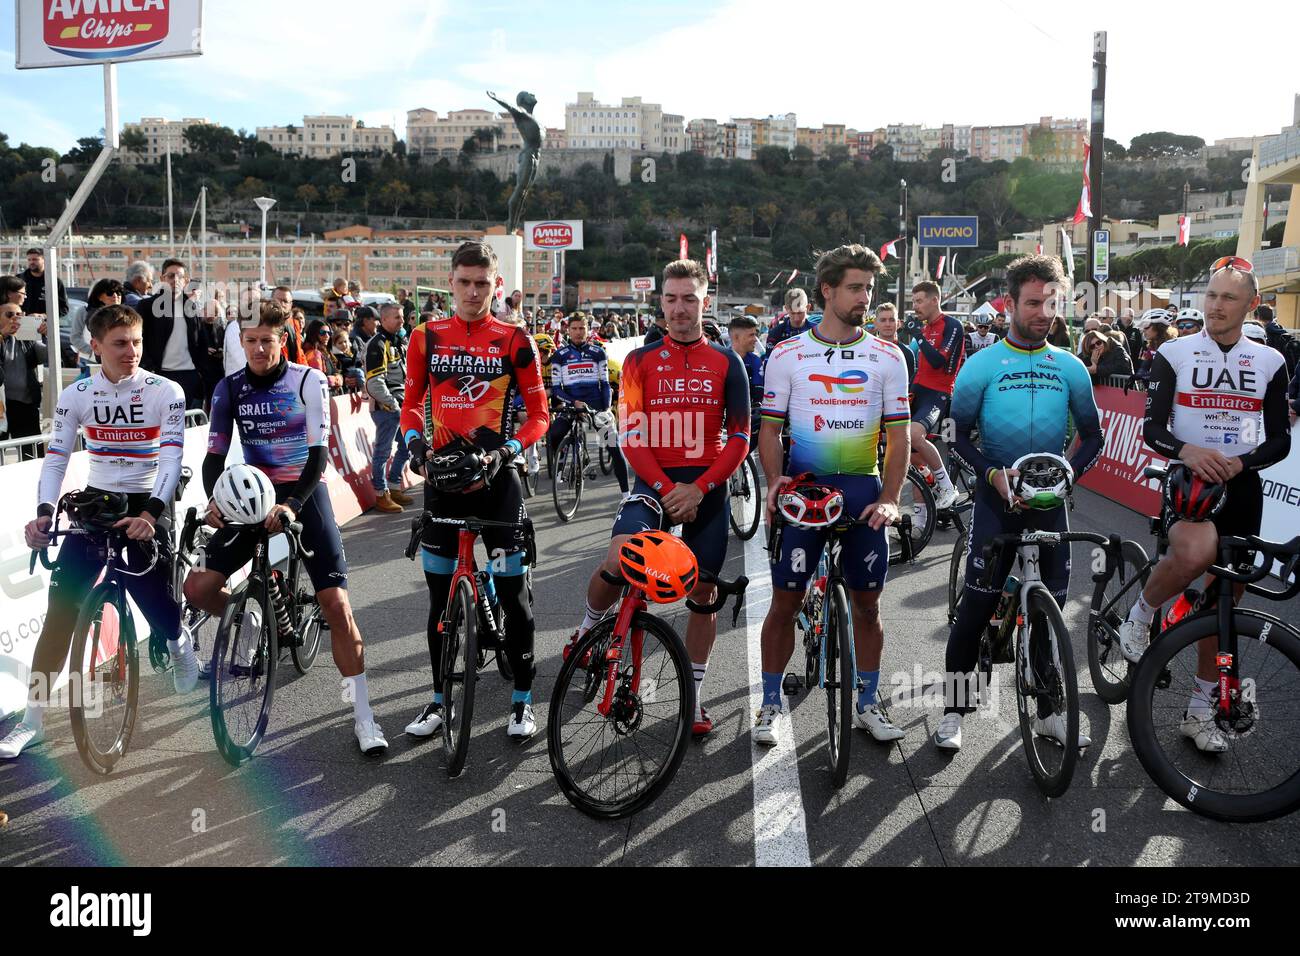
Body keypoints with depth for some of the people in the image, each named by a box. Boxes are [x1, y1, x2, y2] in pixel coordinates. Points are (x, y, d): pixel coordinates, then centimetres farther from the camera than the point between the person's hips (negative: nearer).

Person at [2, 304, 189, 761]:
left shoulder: (165, 392, -10)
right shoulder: (76, 395, -2)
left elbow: (172, 457, -17)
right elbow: (56, 457, -2)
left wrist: (150, 514, -31)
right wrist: (44, 512, -18)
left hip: (146, 508, -2)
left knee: (161, 614, -2)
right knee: (59, 609, -7)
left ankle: (179, 646, 37)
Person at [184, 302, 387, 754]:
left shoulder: (309, 381, -9)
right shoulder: (229, 389, 1)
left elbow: (319, 452, -14)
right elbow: (215, 454, 0)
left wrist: (292, 504, -28)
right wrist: (213, 499, -20)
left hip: (304, 495, -3)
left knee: (336, 603, -14)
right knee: (198, 587, -9)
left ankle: (363, 716, -7)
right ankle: (251, 625, 25)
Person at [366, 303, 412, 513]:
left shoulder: (397, 342, 17)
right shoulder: (378, 344, -13)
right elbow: (374, 382, -19)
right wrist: (392, 404, -15)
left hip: (401, 406, 10)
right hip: (385, 407, -10)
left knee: (407, 445, 16)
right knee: (383, 452, -2)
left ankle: (394, 487, 28)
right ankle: (381, 494, 7)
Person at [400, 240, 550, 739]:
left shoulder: (514, 340, -2)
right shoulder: (427, 337, 5)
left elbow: (539, 413, 0)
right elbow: (411, 402, 12)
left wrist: (506, 452, -16)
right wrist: (415, 442, -8)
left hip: (495, 478, -2)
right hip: (441, 476, 2)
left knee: (514, 592, 2)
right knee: (441, 594, 10)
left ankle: (522, 700, 15)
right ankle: (439, 699, 23)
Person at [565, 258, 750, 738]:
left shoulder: (726, 363, 4)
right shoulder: (640, 360, 3)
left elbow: (739, 439, 0)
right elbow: (631, 436, -4)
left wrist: (698, 488, -12)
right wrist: (668, 488, -15)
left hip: (707, 489, 2)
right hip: (654, 482, -1)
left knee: (703, 591, 7)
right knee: (617, 561, -26)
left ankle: (693, 694, 23)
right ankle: (590, 626, 6)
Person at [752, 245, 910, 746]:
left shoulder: (887, 356, 3)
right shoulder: (786, 355, 1)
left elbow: (898, 435, 3)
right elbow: (769, 429, 3)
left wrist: (889, 498, -9)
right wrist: (775, 481, -14)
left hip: (863, 491, 1)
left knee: (867, 603, 8)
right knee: (786, 601, 3)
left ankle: (867, 703, 23)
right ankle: (770, 704, 17)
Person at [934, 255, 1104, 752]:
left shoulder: (1070, 367, 3)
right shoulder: (982, 365, -5)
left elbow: (1092, 435, 8)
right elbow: (960, 435, -3)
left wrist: (1069, 473, -10)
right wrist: (992, 474, -18)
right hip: (997, 496, -3)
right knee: (976, 607, -4)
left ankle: (1048, 712, 24)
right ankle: (954, 709, 10)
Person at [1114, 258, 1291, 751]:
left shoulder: (1269, 362, 5)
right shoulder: (1174, 354, -2)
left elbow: (1280, 440, 4)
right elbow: (1152, 427, -6)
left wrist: (1241, 462, -16)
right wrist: (1186, 450, -26)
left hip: (1241, 488, 3)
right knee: (1196, 552, -36)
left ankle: (1200, 712, 21)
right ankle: (1141, 614, -6)